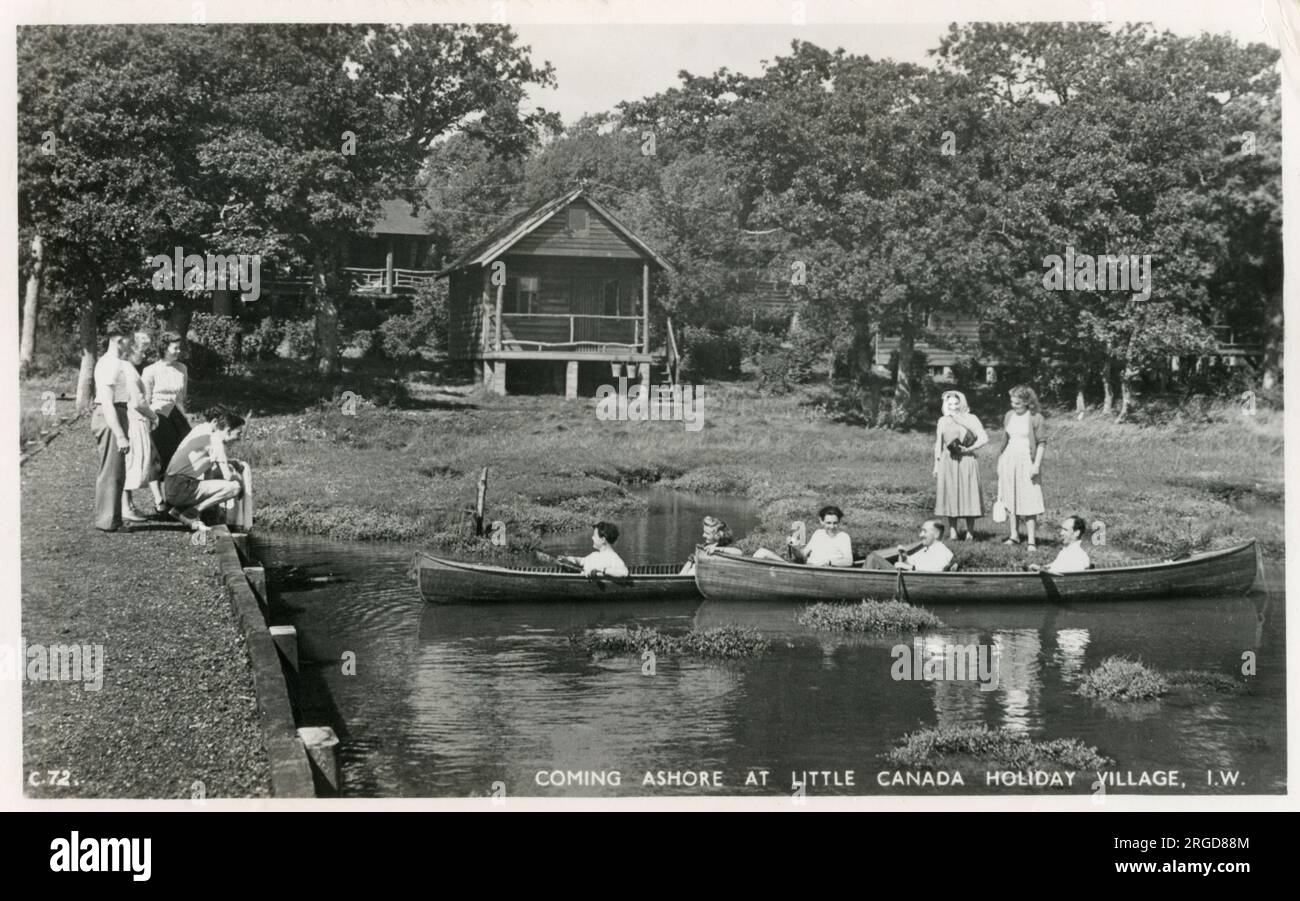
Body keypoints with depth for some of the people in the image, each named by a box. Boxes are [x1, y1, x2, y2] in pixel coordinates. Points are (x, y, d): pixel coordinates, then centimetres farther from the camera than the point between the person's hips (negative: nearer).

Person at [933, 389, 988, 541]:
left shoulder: (971, 419, 3)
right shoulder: (943, 421, 12)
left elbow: (984, 438, -4)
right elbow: (938, 444, 15)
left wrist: (968, 449, -11)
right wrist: (936, 466, 10)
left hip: (966, 461, -3)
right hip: (948, 461, 3)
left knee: (968, 493, -4)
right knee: (949, 495, 0)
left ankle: (970, 532, 0)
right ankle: (953, 532, 4)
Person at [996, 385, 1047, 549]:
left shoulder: (1035, 418, -9)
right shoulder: (1009, 416, 8)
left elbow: (1042, 443, -8)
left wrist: (1036, 465, -14)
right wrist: (1000, 462, 13)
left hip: (1026, 461, -6)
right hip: (1009, 460, 6)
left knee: (1029, 502, -6)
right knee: (1010, 500, 9)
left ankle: (1031, 541, -4)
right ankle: (1014, 536, 19)